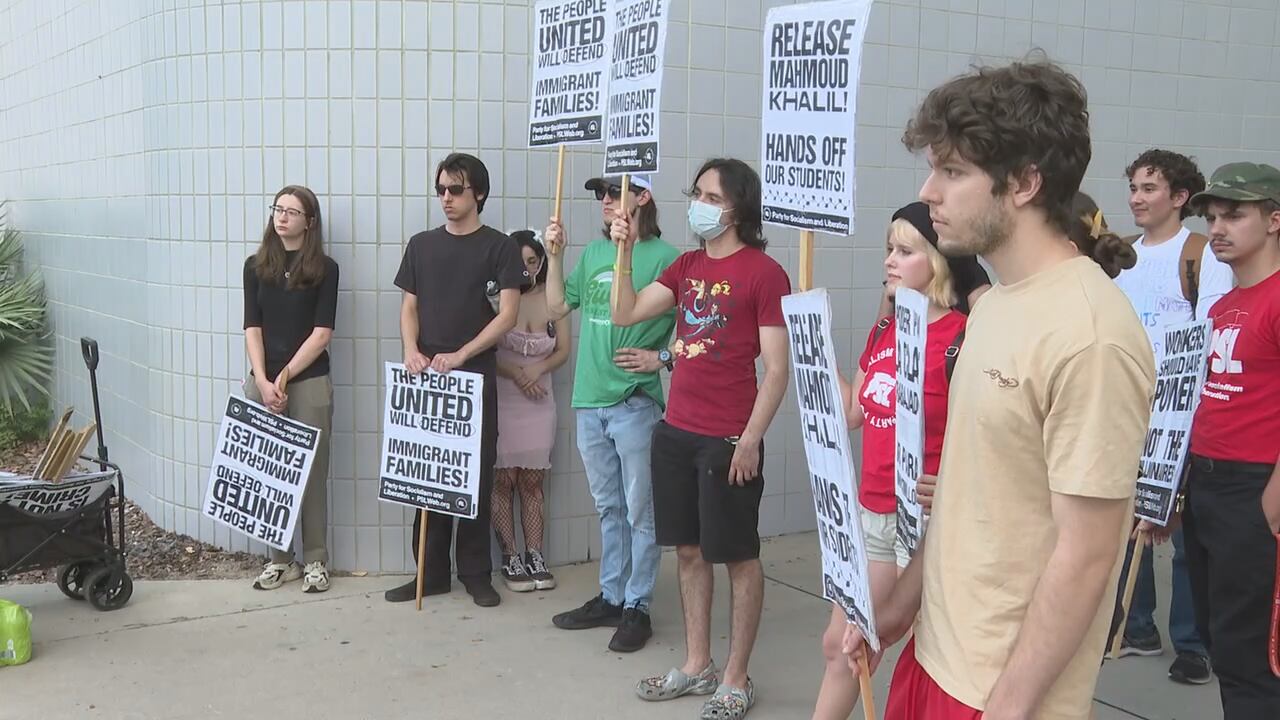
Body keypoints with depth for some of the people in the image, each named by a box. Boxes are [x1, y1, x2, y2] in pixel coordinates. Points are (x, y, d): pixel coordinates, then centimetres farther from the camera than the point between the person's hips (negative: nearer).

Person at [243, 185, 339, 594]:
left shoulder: (324, 269, -1)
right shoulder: (256, 266, 8)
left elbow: (321, 333, -6)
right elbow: (252, 329, 3)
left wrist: (285, 376, -11)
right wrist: (263, 381, -8)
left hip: (309, 383, -3)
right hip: (262, 382, 3)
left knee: (311, 472, 2)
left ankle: (315, 561, 11)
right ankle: (279, 559, 16)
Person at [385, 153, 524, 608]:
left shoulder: (499, 247, -1)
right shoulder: (421, 245, 11)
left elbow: (508, 315, -8)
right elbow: (409, 306, 13)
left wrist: (459, 356, -15)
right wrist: (411, 350, -6)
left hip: (475, 378, -3)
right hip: (426, 377, 4)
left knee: (477, 476, 2)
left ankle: (476, 573, 12)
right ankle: (431, 573, 15)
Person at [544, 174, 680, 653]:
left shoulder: (663, 257, -8)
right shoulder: (593, 252, 12)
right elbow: (558, 307, 16)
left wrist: (664, 357, -17)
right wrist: (555, 255, 7)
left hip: (636, 402, -7)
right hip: (590, 400, 7)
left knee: (640, 511, 3)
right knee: (609, 508, 17)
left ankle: (637, 608, 14)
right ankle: (610, 598, 29)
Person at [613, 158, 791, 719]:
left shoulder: (764, 273, -10)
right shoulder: (688, 265, 11)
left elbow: (777, 369, -12)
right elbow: (625, 314, 7)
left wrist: (751, 439, -16)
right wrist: (624, 253, -2)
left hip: (728, 440, -7)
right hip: (676, 432, 7)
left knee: (739, 557, 5)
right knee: (689, 551, 14)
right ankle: (696, 666, 26)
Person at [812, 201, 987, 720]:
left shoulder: (962, 341, -17)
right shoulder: (883, 331, 8)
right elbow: (852, 413, 13)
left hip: (926, 518, -8)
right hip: (869, 514, 8)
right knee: (841, 643, 17)